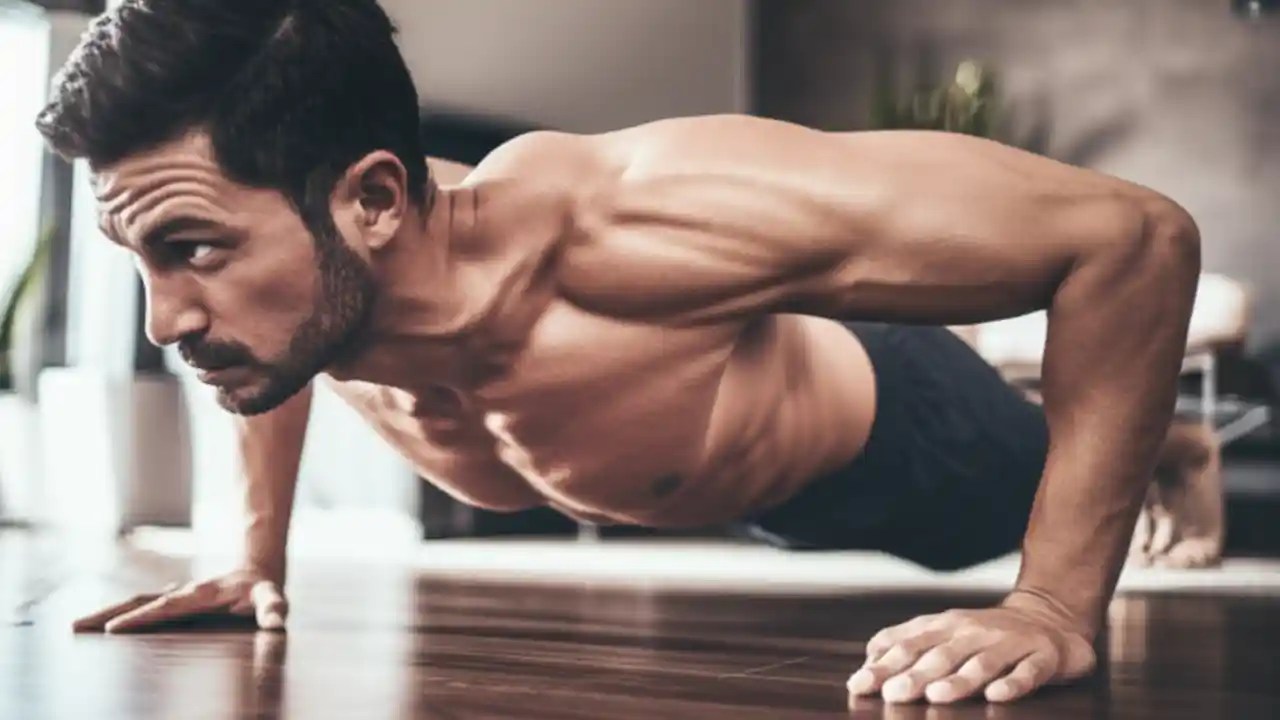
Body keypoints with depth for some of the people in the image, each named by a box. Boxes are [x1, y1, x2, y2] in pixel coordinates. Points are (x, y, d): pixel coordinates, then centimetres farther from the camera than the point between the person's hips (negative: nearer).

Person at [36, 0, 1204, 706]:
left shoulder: (620, 224, -50)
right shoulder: (294, 287, -30)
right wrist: (261, 561, -1)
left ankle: (1168, 458, 62)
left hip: (893, 437, -6)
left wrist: (1057, 608, -43)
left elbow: (1132, 231, -44)